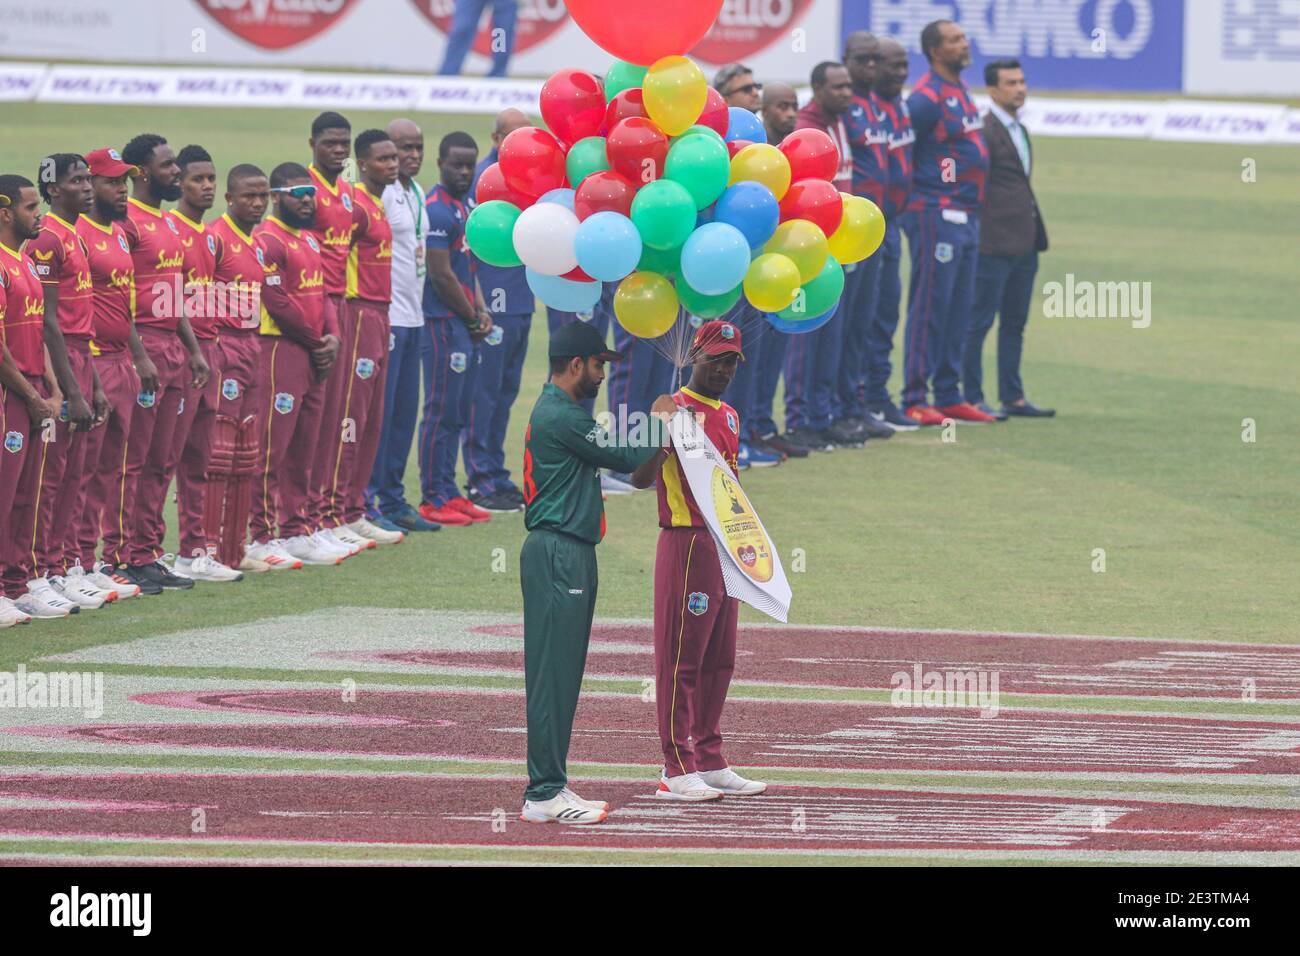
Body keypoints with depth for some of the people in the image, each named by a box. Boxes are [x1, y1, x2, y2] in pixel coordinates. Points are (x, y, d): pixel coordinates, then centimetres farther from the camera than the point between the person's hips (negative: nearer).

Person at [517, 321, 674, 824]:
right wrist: (657, 421, 6)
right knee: (553, 673, -10)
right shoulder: (561, 417, -15)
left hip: (569, 555, 11)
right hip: (559, 554, -11)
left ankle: (549, 788, 14)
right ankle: (545, 794, -11)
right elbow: (627, 458, -11)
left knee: (561, 675, 11)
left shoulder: (555, 411, 19)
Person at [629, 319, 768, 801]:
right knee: (681, 657, -7)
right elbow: (641, 477, -18)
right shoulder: (676, 409, -9)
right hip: (686, 543, -9)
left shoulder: (729, 417, 17)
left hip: (726, 546, 9)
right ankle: (677, 770, -7)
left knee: (718, 661, 12)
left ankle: (709, 762, 19)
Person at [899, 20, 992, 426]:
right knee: (930, 306, -8)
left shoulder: (960, 91, 16)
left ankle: (949, 396, 17)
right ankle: (914, 400, -7)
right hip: (936, 214, -9)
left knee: (959, 308, 12)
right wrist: (910, 193, -12)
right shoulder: (928, 97, -14)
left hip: (967, 216, 9)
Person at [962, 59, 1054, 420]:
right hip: (994, 242, -9)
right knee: (979, 322, -3)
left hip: (1024, 243, 9)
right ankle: (972, 399, 0)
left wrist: (1034, 234, 18)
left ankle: (1013, 397, 18)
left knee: (1014, 323, 13)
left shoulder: (1019, 130, 17)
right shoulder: (984, 130, -13)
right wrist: (978, 235, -17)